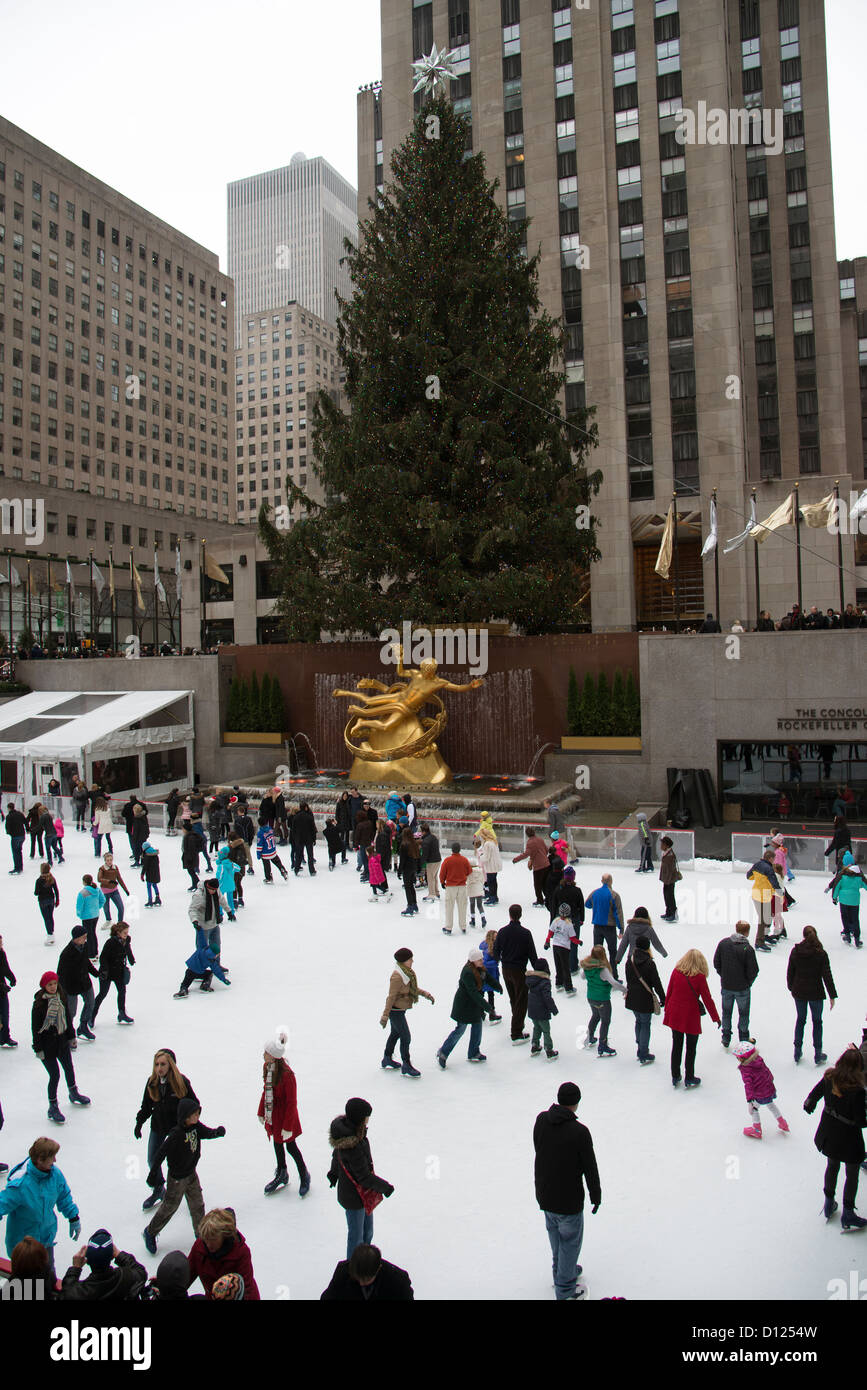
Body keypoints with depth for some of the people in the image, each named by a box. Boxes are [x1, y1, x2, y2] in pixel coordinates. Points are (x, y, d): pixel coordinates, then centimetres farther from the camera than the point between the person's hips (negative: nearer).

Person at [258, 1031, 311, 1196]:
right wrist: (261, 1112, 13)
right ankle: (282, 1175, 45)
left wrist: (288, 1126, -18)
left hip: (285, 1116, -7)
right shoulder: (266, 1066, -8)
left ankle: (304, 1176, 33)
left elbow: (292, 1103, -22)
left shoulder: (287, 1074, -30)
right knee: (277, 1144, 23)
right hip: (272, 1116, 7)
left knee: (290, 1147, 10)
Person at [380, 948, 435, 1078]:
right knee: (406, 1038, -3)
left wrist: (426, 994, 3)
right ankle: (406, 1067, 9)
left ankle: (387, 1060, 39)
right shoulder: (397, 976, -26)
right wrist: (385, 1016, -22)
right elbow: (391, 996, -25)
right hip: (396, 1010, -10)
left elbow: (414, 988, 16)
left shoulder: (408, 972, 3)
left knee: (395, 1034, 23)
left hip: (400, 1009, 10)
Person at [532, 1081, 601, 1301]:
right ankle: (565, 1292, 26)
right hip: (568, 1198, -6)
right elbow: (590, 1167, -16)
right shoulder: (579, 1132, -27)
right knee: (570, 1241, 13)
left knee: (556, 1236, 26)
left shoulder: (541, 1120, -9)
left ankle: (561, 1272, 46)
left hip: (543, 1193, 6)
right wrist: (596, 1194, 1)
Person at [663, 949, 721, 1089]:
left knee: (676, 1045, 17)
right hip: (691, 1017, -3)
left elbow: (669, 992, 1)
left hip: (674, 1015, 3)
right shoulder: (700, 977, -16)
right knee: (691, 1048, 13)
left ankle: (675, 1077, 24)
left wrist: (667, 1009, 14)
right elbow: (707, 999, -10)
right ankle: (689, 1079, 22)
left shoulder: (676, 972, -7)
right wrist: (716, 1017, 2)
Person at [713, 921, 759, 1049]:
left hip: (726, 986, 3)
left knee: (726, 1012, 20)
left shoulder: (723, 943, -9)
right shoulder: (748, 949, -22)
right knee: (743, 1013, 17)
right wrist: (749, 982, 3)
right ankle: (744, 1040, 27)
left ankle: (725, 1038, 29)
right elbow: (753, 971, -16)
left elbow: (716, 963, 0)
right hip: (742, 988, -3)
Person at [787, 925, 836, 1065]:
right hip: (816, 993, -2)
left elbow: (790, 972, 1)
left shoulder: (795, 951, -7)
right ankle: (818, 1055, 17)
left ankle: (797, 1051, 22)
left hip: (799, 992, 2)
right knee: (817, 1022, 12)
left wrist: (791, 987, 16)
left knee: (800, 1019, 17)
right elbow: (827, 976, -12)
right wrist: (832, 995, -5)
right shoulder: (821, 953, -14)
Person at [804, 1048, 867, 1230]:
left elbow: (813, 1096, 4)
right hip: (849, 1139, -5)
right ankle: (847, 1215, 28)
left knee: (832, 1165, 27)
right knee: (852, 1174, 17)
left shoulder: (828, 1078, -13)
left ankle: (829, 1204, 40)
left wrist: (809, 1105, 24)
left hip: (828, 1133, 5)